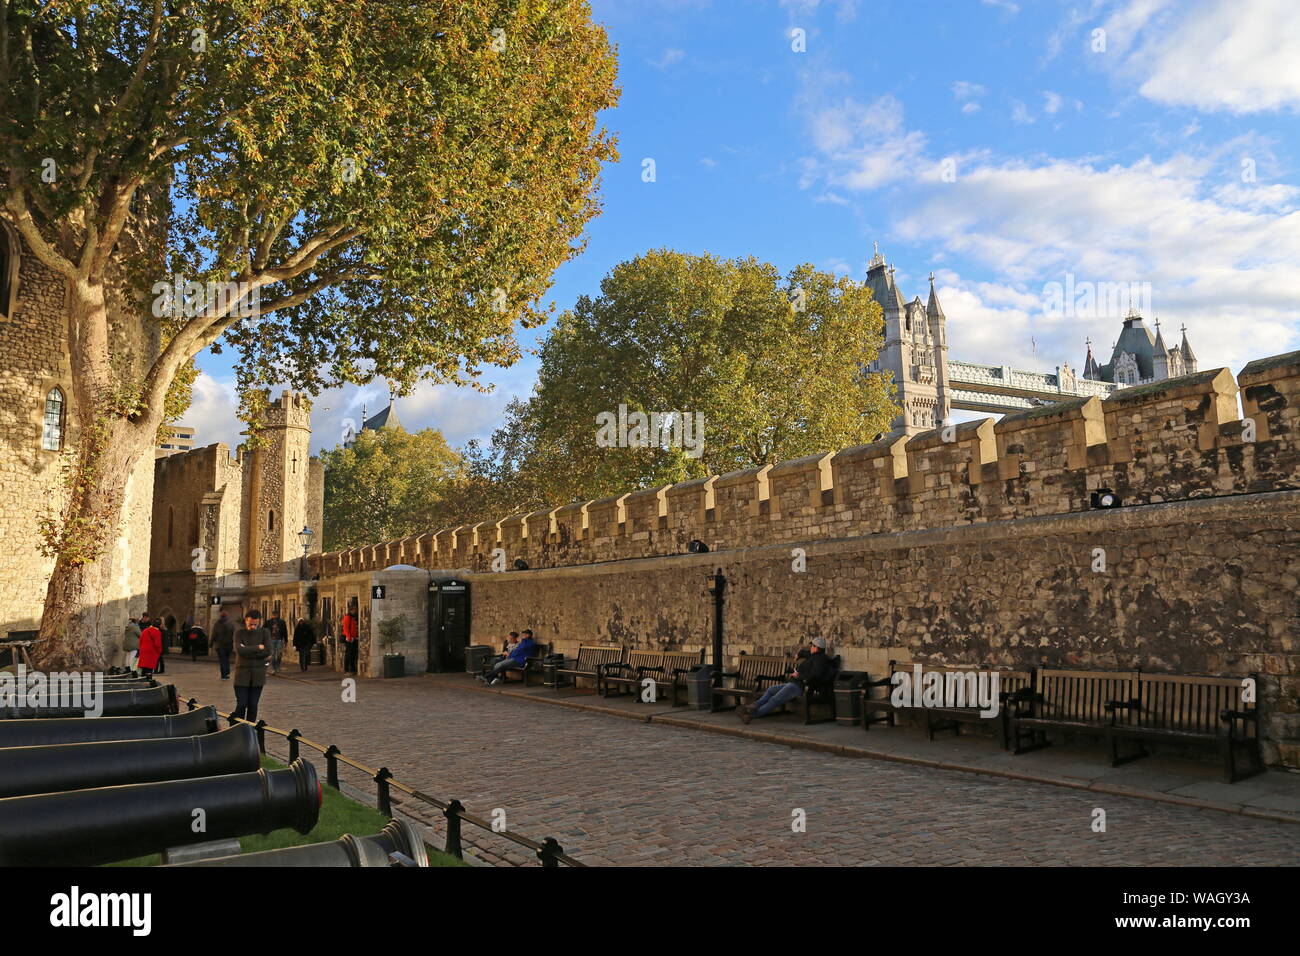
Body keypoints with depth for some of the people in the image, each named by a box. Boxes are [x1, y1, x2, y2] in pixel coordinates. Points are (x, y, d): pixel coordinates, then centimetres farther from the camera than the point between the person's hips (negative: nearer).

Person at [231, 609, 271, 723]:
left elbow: (267, 652, -11)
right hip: (242, 673, -1)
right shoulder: (239, 633, 1)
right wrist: (258, 647, -11)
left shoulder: (265, 632, 3)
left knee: (253, 705, 5)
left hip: (258, 674, 1)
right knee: (241, 705, -6)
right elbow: (239, 650, -16)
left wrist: (247, 651, -13)